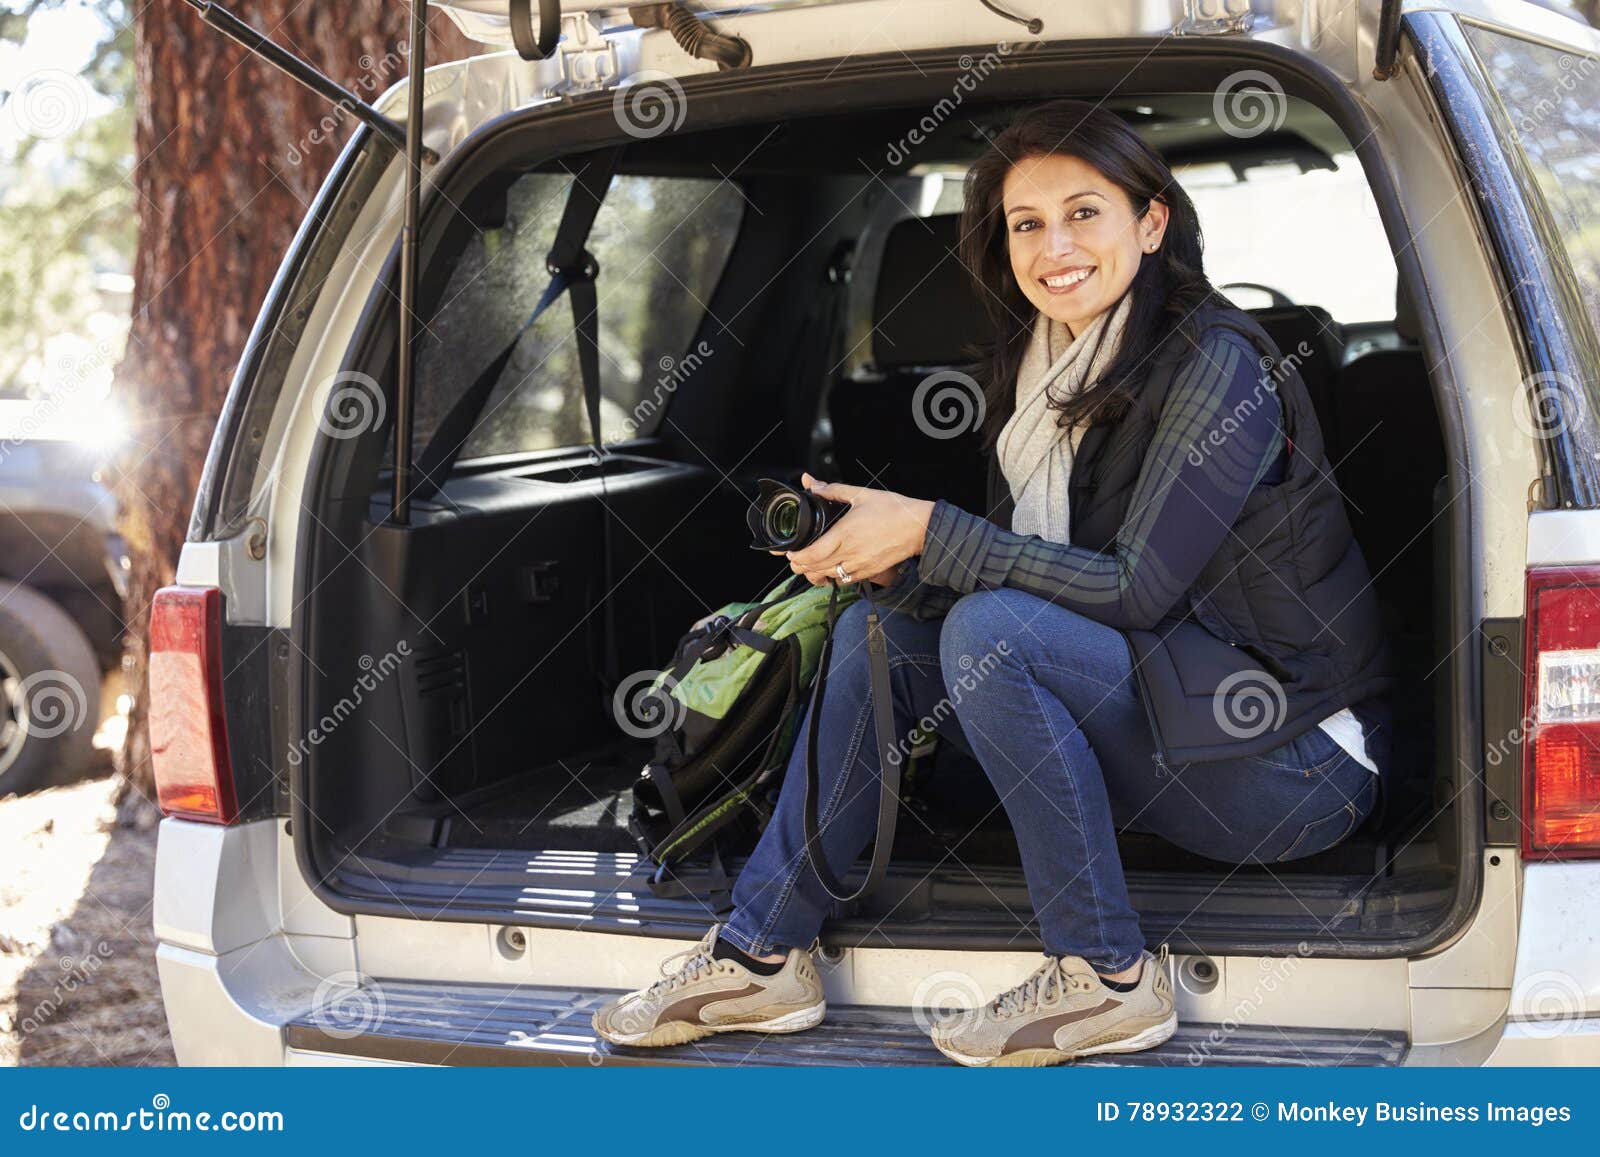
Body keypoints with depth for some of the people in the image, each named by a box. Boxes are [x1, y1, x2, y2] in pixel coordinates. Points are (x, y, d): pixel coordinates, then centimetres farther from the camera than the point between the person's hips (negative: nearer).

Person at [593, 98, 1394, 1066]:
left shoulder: (1216, 365, -17)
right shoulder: (1044, 367, 8)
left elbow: (1138, 589, -22)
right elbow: (1027, 568, 7)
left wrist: (927, 533, -20)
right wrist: (877, 556, -12)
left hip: (1299, 763, -8)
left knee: (992, 631, -27)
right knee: (882, 628, 1)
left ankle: (1109, 980, -18)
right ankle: (762, 956, 1)